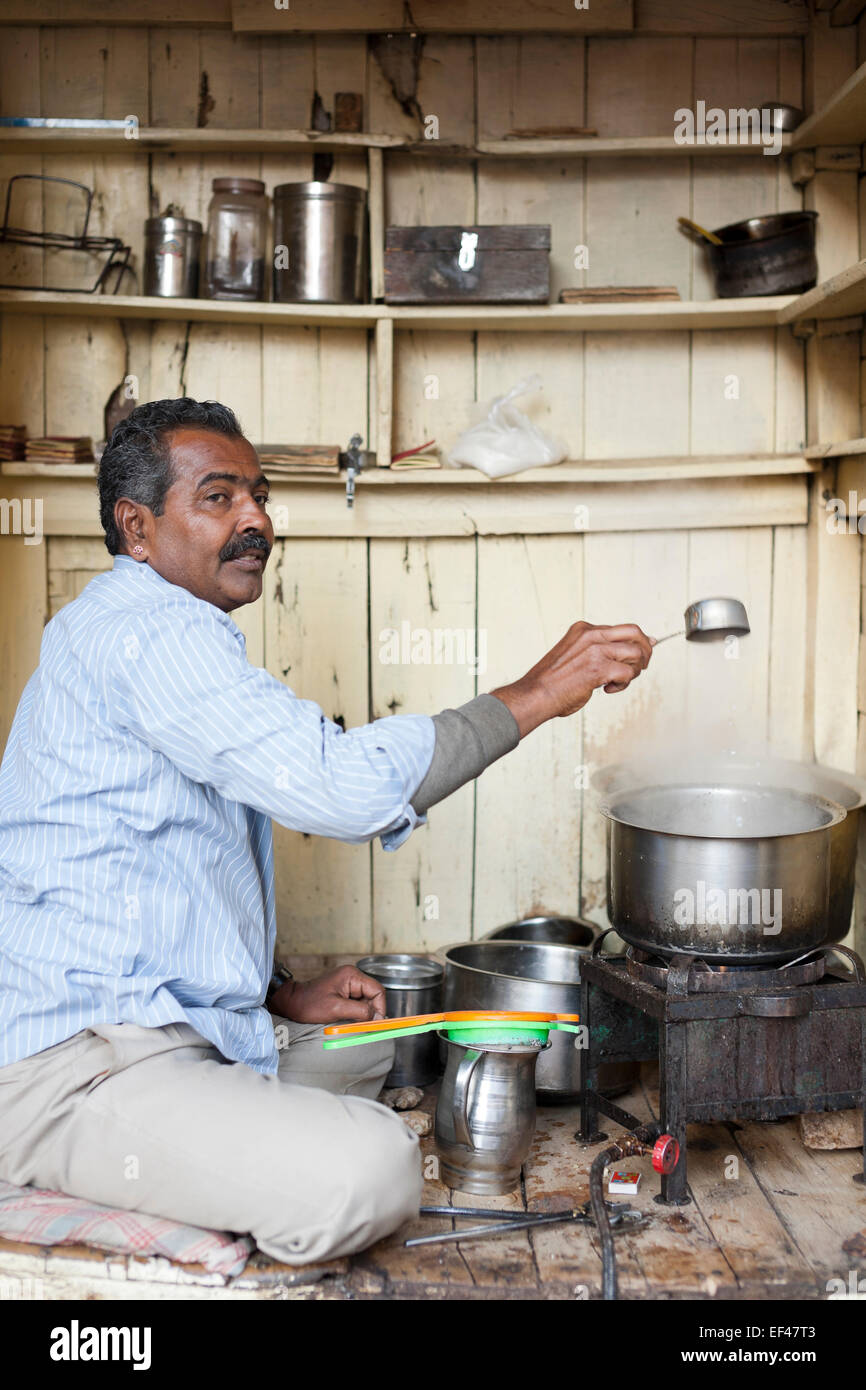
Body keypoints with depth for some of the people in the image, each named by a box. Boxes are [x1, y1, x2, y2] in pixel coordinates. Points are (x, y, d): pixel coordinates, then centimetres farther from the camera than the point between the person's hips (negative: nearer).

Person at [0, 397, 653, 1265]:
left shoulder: (158, 634, 21)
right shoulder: (147, 626, -14)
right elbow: (334, 786, -27)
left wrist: (281, 998, 14)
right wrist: (534, 696, -18)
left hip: (158, 1024, 11)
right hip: (76, 1062, -11)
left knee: (367, 1047, 25)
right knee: (368, 1170, -27)